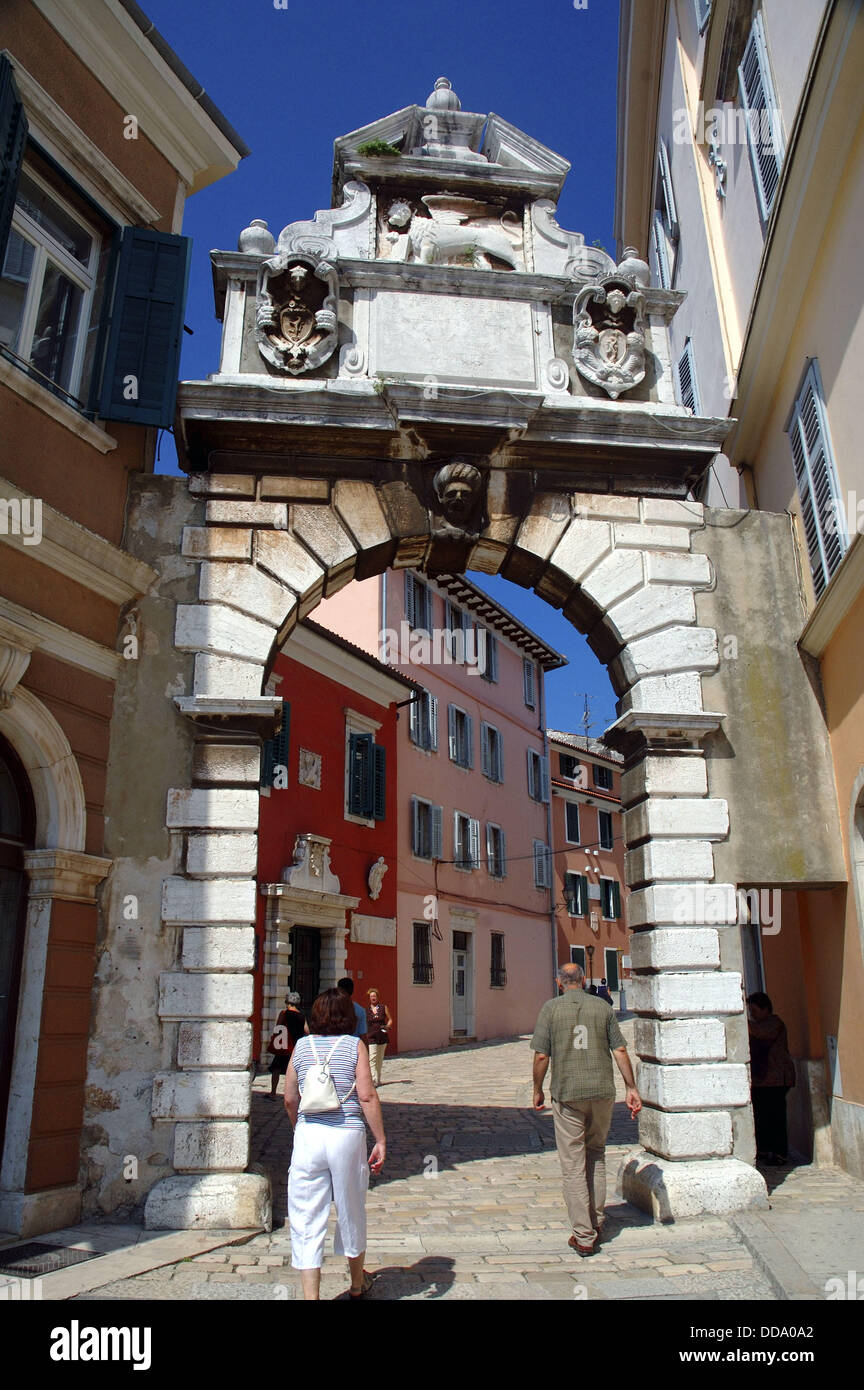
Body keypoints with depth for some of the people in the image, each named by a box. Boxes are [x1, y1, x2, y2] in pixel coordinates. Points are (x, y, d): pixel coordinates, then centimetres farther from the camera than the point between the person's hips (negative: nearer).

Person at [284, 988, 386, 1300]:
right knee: (351, 1212, 18)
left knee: (306, 1219, 7)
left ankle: (310, 1294, 5)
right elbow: (367, 1096, -9)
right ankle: (357, 1283, 38)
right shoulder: (354, 1045, -2)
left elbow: (290, 1099, 10)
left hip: (308, 1135, 1)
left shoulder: (302, 1046, 5)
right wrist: (380, 1140, -3)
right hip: (347, 1135, 0)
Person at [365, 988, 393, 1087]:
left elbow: (390, 1020, 10)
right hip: (372, 1037, -2)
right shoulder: (366, 1010, 5)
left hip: (383, 1036, 2)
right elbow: (364, 1023, 11)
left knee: (380, 1059, 10)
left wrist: (387, 1026, -8)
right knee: (372, 1059, -15)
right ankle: (374, 1080, -19)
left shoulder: (383, 1008, 7)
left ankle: (378, 1079, 22)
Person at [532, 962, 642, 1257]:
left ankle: (584, 1236, 5)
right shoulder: (602, 1007, 4)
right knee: (596, 1154, 21)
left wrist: (537, 1090, 6)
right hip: (602, 1091, 3)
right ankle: (596, 1223, 24)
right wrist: (631, 1087, 7)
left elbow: (541, 1056, -6)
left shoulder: (551, 1008, -3)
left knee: (573, 1164, 4)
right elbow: (620, 1050, 1)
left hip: (567, 1094, -3)